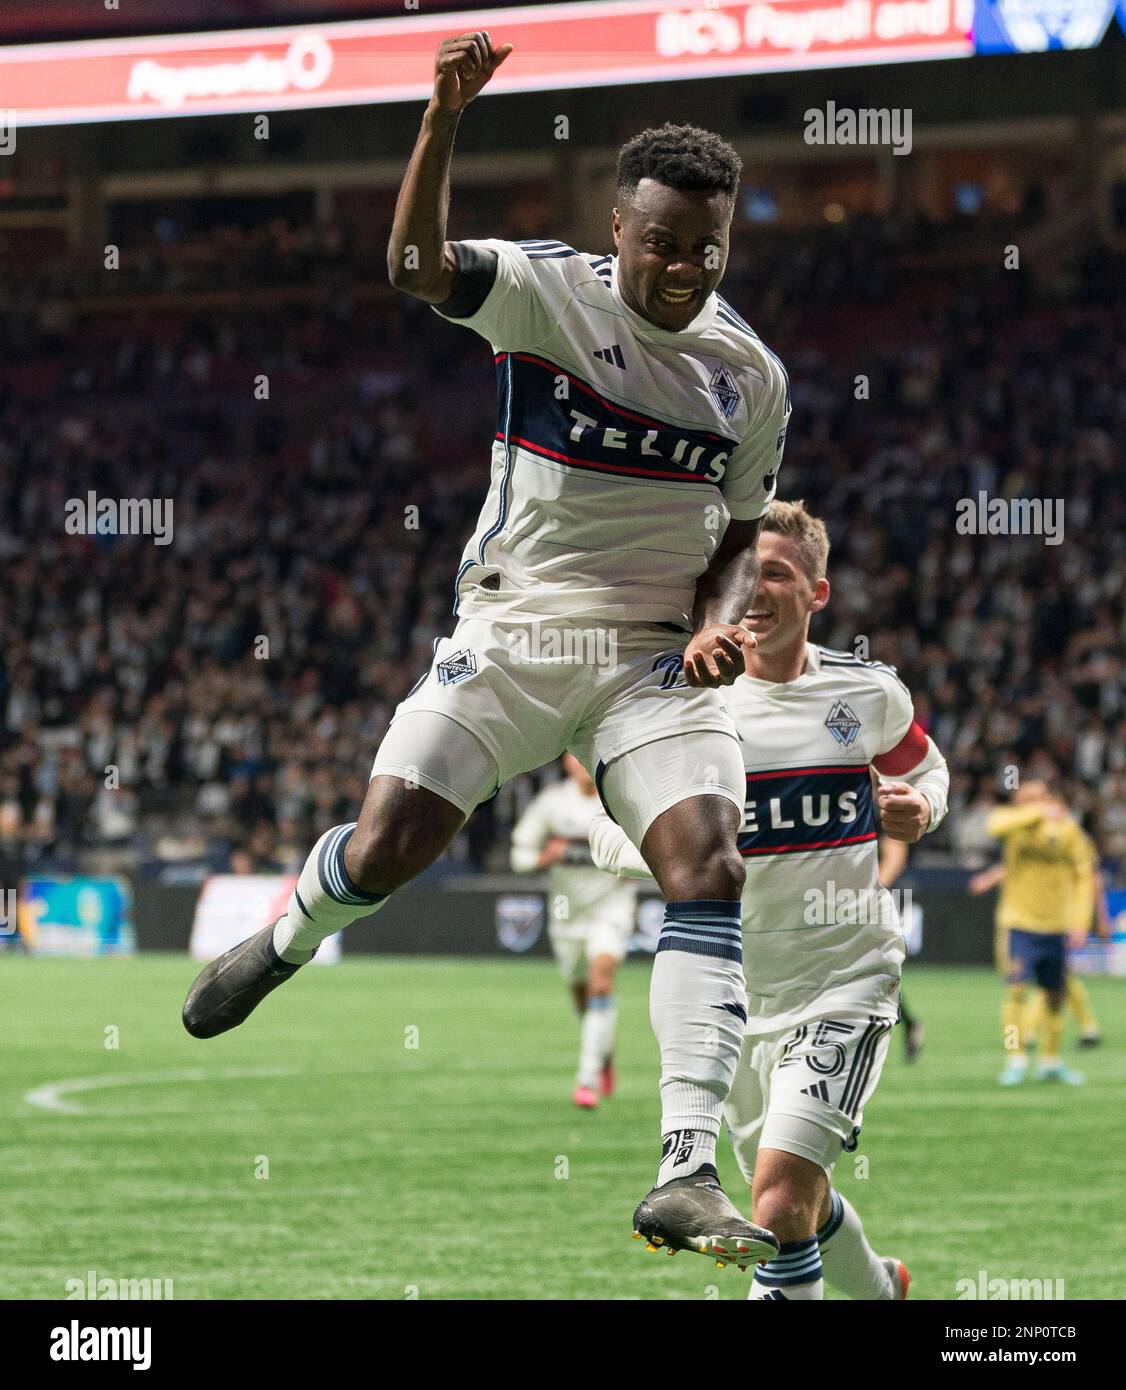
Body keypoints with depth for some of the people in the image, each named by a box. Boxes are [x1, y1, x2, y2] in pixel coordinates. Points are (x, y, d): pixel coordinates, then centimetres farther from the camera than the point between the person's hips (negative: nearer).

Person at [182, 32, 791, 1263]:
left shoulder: (751, 375, 5)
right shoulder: (552, 291, -6)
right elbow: (417, 268, -22)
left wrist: (720, 621, -6)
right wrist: (444, 117, -36)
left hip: (657, 656, 2)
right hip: (513, 630, -2)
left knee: (709, 867, -19)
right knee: (386, 847, -10)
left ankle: (687, 1171, -21)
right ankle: (283, 942, 29)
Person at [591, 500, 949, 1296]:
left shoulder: (870, 694, -1)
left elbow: (924, 769, 19)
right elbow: (608, 828, -1)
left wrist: (918, 808, -5)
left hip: (846, 980, -2)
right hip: (737, 992, 3)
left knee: (781, 1203, -20)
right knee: (797, 1205, 17)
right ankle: (880, 1288, 49)